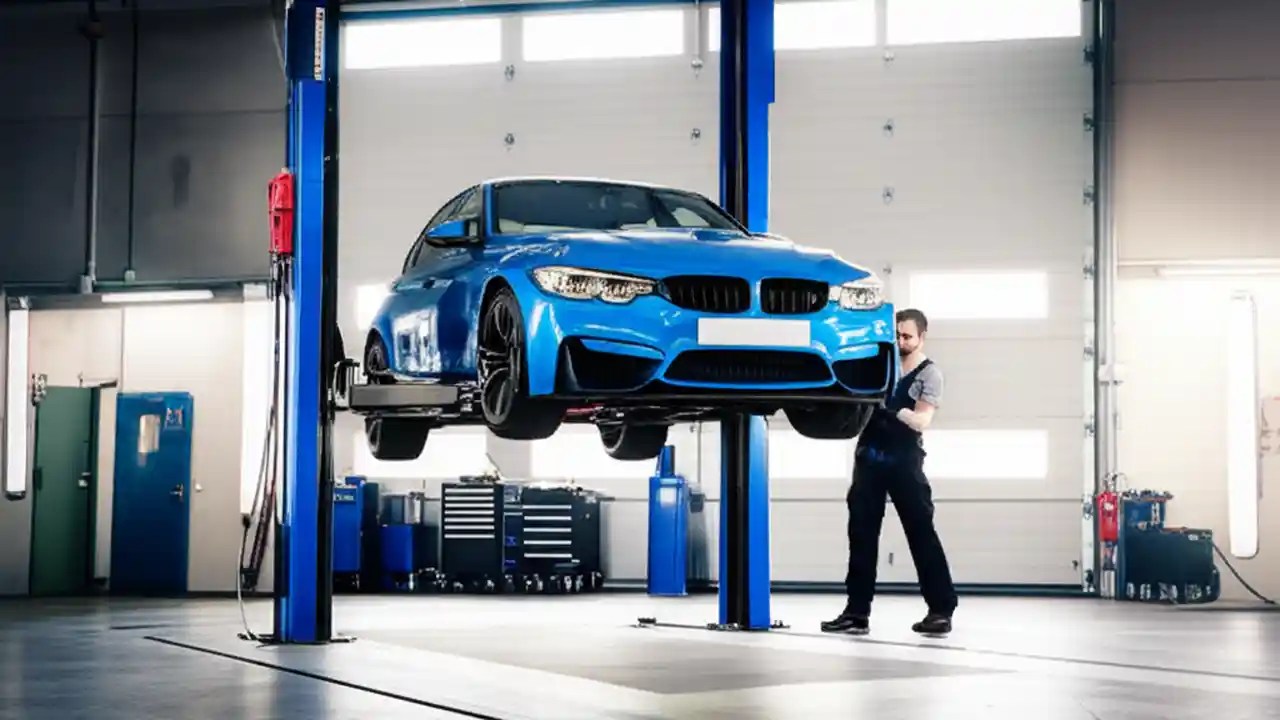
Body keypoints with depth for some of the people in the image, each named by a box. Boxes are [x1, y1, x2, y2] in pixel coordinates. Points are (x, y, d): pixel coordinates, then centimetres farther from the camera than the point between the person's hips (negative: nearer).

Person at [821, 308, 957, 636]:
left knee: (921, 532, -4)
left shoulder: (929, 373, -2)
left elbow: (922, 420, -15)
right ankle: (857, 611, 5)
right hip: (869, 458, 5)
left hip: (904, 462, -5)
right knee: (861, 534, 3)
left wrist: (893, 410, -32)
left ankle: (941, 609, 0)